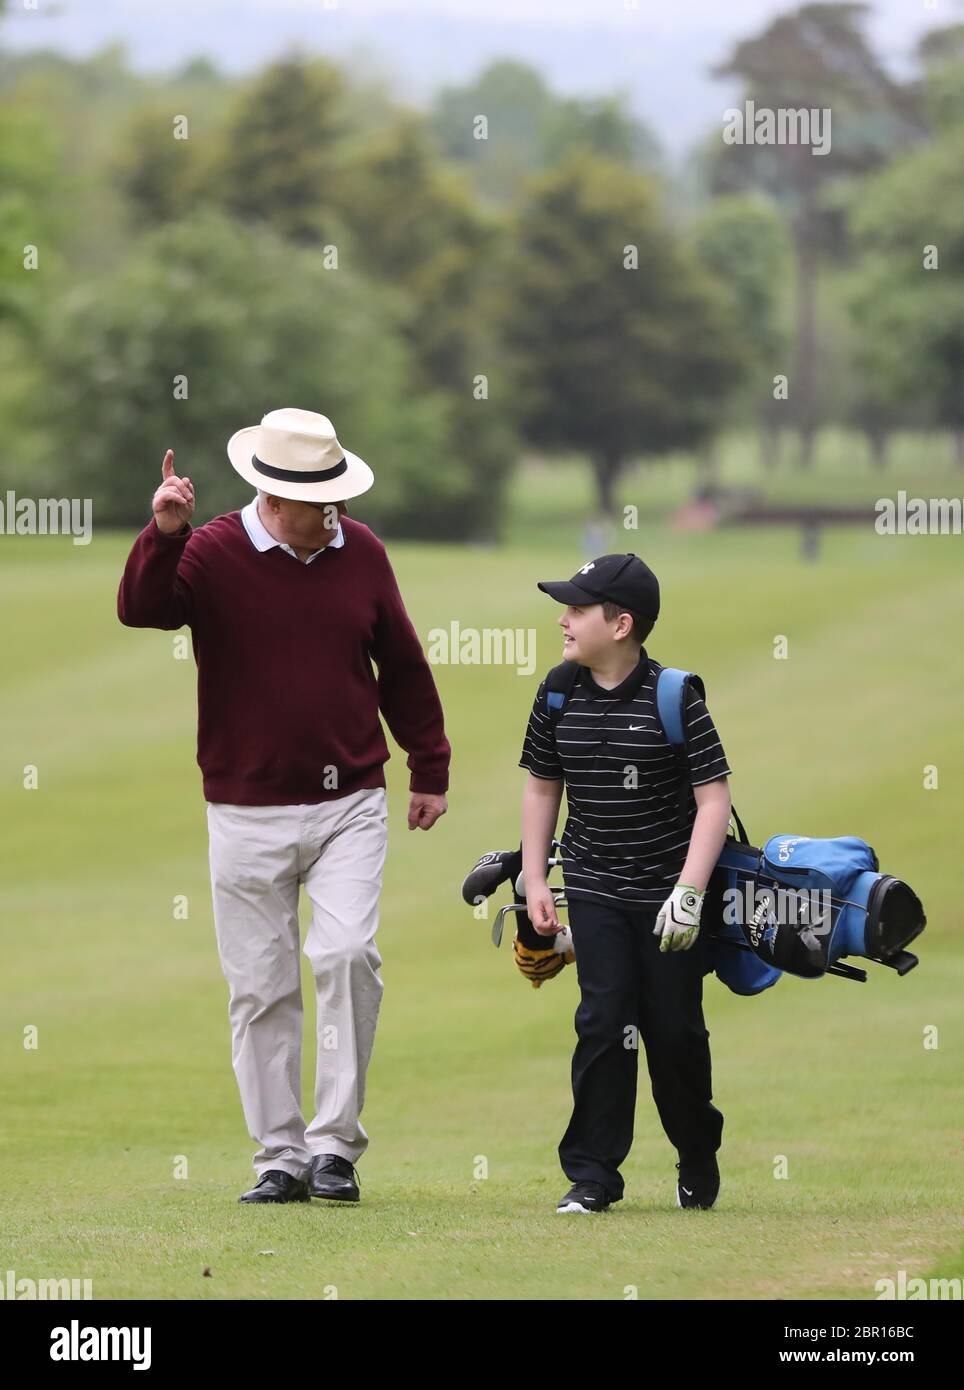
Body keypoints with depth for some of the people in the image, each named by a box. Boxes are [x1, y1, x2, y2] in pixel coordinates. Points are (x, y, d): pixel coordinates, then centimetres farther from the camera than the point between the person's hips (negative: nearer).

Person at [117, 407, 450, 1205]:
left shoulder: (361, 553, 4)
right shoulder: (214, 554, -5)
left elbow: (402, 664, 14)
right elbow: (140, 609, -23)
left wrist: (431, 771, 18)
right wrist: (163, 535, -40)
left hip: (350, 803, 1)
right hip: (248, 809, -1)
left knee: (347, 954, -17)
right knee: (261, 989, 2)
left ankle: (336, 1142, -8)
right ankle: (280, 1159, 10)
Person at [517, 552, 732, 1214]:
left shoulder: (674, 698, -13)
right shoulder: (558, 696, 0)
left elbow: (714, 796, -12)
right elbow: (542, 786, 13)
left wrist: (689, 892, -18)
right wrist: (535, 882, 8)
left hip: (669, 889, -2)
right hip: (595, 891, 2)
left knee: (675, 1030, 4)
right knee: (605, 1022, -8)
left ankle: (698, 1156, 27)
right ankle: (592, 1175, -3)